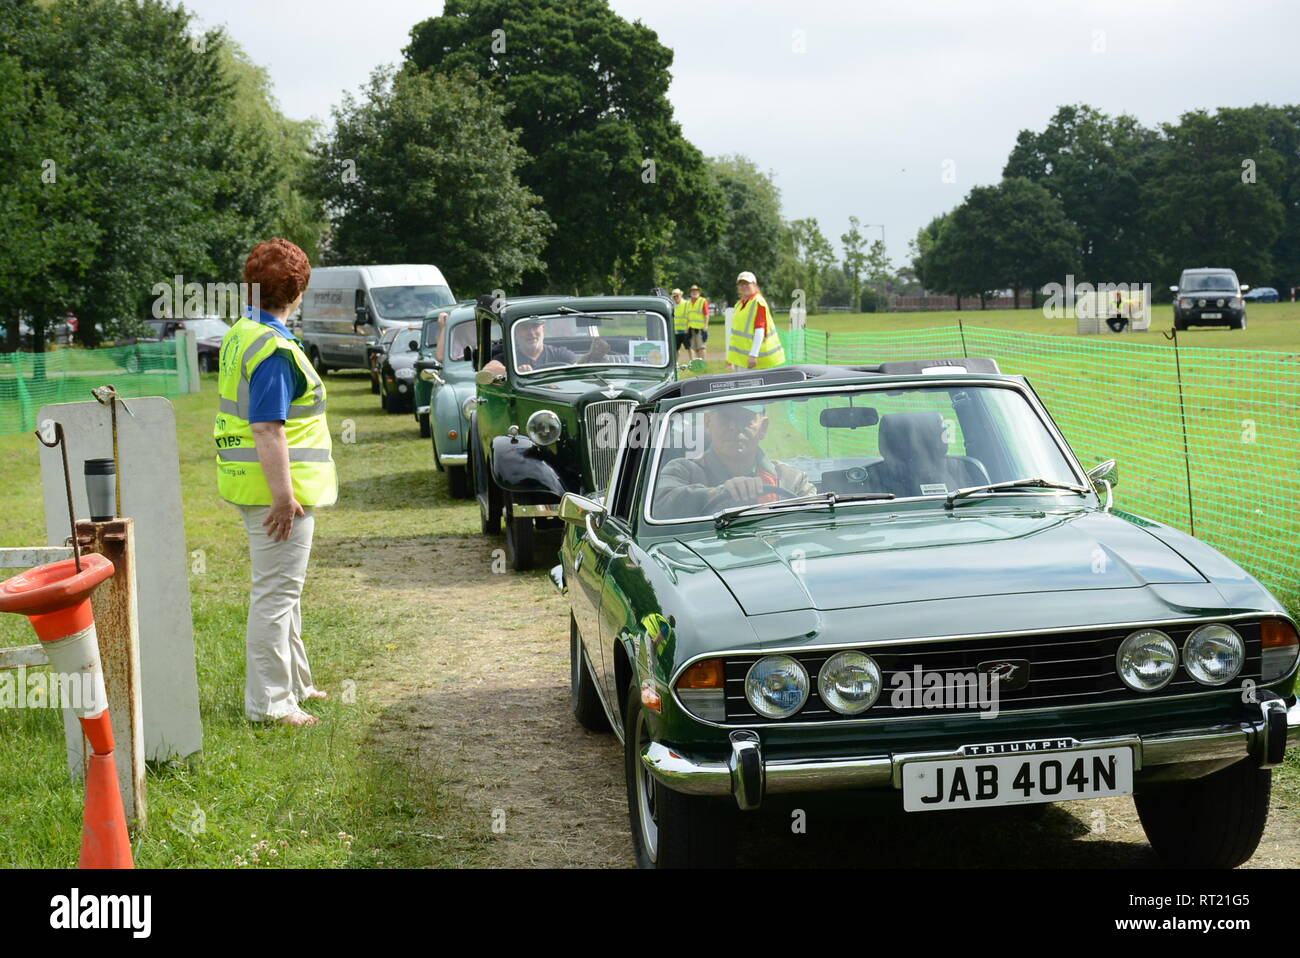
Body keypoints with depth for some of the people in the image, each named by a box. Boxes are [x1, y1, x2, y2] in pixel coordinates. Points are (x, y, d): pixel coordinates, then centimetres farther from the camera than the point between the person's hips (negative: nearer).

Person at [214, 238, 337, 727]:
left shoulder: (240, 335, 11)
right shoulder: (274, 350, -20)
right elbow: (268, 429, -24)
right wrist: (284, 498, -23)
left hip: (251, 484, 10)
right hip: (278, 489, -10)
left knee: (284, 590, 21)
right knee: (276, 594, -3)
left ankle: (294, 683, 33)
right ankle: (269, 702, 3)